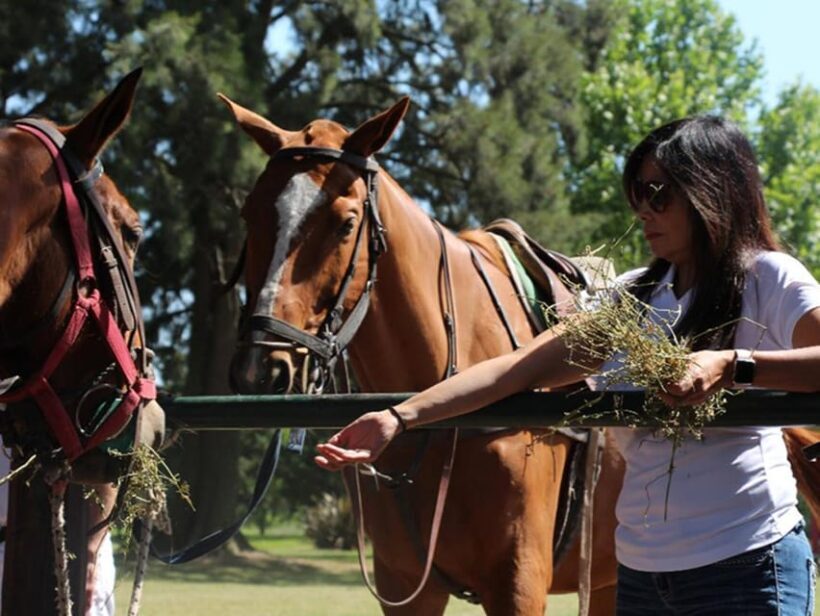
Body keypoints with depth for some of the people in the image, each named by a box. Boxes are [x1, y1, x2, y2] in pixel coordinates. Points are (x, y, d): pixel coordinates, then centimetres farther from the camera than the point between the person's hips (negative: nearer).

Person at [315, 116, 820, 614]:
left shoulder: (769, 279, -5)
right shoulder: (635, 295, 13)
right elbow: (518, 369, 4)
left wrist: (732, 366, -33)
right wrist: (399, 418, -6)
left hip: (746, 565, -6)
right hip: (640, 570, 6)